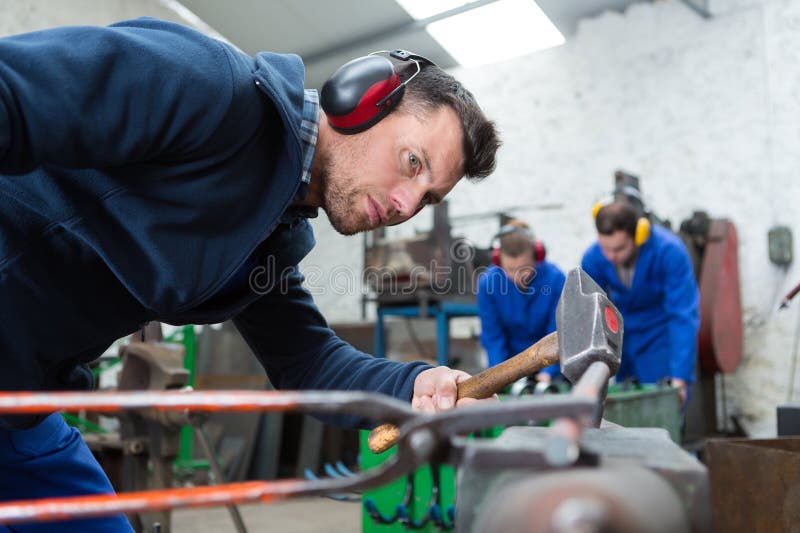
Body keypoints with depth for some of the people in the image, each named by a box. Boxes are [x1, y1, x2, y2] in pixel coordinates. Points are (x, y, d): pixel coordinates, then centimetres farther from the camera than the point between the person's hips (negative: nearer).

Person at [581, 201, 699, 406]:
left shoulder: (670, 252, -29)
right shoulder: (593, 259, -19)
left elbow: (684, 316, -30)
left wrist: (680, 377, -35)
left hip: (663, 334, -3)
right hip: (623, 333, 3)